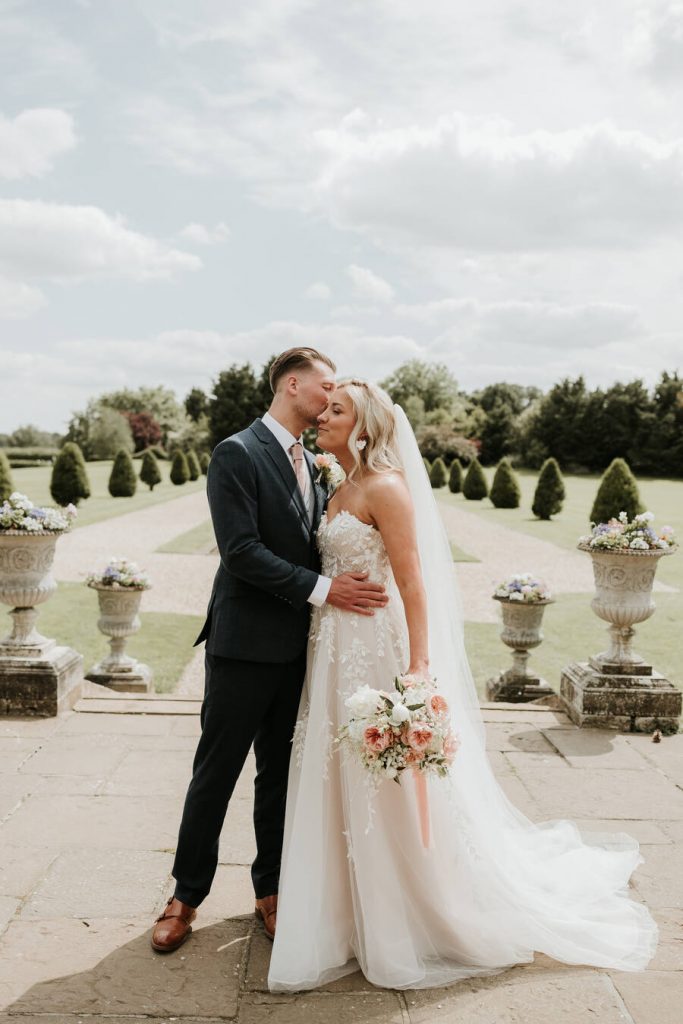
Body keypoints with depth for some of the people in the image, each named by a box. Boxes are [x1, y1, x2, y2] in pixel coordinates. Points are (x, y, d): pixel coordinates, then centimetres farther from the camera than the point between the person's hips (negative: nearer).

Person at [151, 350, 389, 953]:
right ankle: (187, 895, 22)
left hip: (295, 647, 7)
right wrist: (322, 589, -21)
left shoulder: (313, 465, 12)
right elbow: (240, 550, -20)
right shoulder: (238, 454, -11)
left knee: (279, 772, 15)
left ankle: (271, 889, 30)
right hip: (245, 643, -6)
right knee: (216, 774, 6)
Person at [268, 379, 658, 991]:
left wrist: (417, 670, -23)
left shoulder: (384, 487, -14)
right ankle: (351, 924, 32)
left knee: (392, 797, 5)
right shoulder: (342, 490, 12)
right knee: (341, 795, 16)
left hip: (375, 650, -9)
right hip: (336, 653, 9)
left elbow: (413, 585, -18)